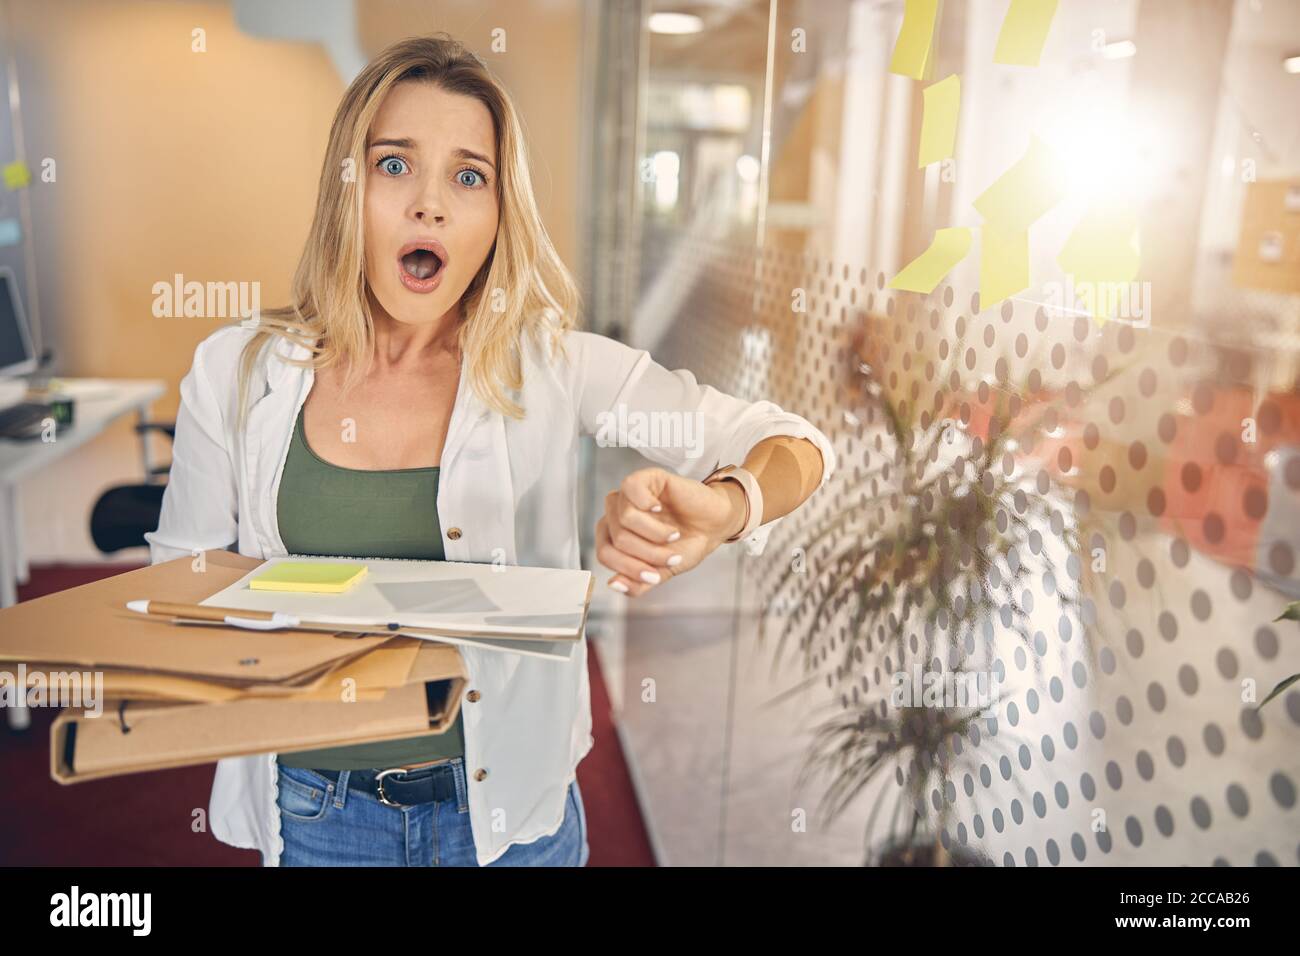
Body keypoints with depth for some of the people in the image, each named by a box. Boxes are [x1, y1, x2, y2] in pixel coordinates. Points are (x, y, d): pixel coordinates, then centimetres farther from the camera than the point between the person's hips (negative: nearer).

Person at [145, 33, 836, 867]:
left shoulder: (548, 365, -12)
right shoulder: (237, 371, -8)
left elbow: (796, 445, -13)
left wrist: (724, 507, -35)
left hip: (508, 807, 0)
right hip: (314, 811, 1)